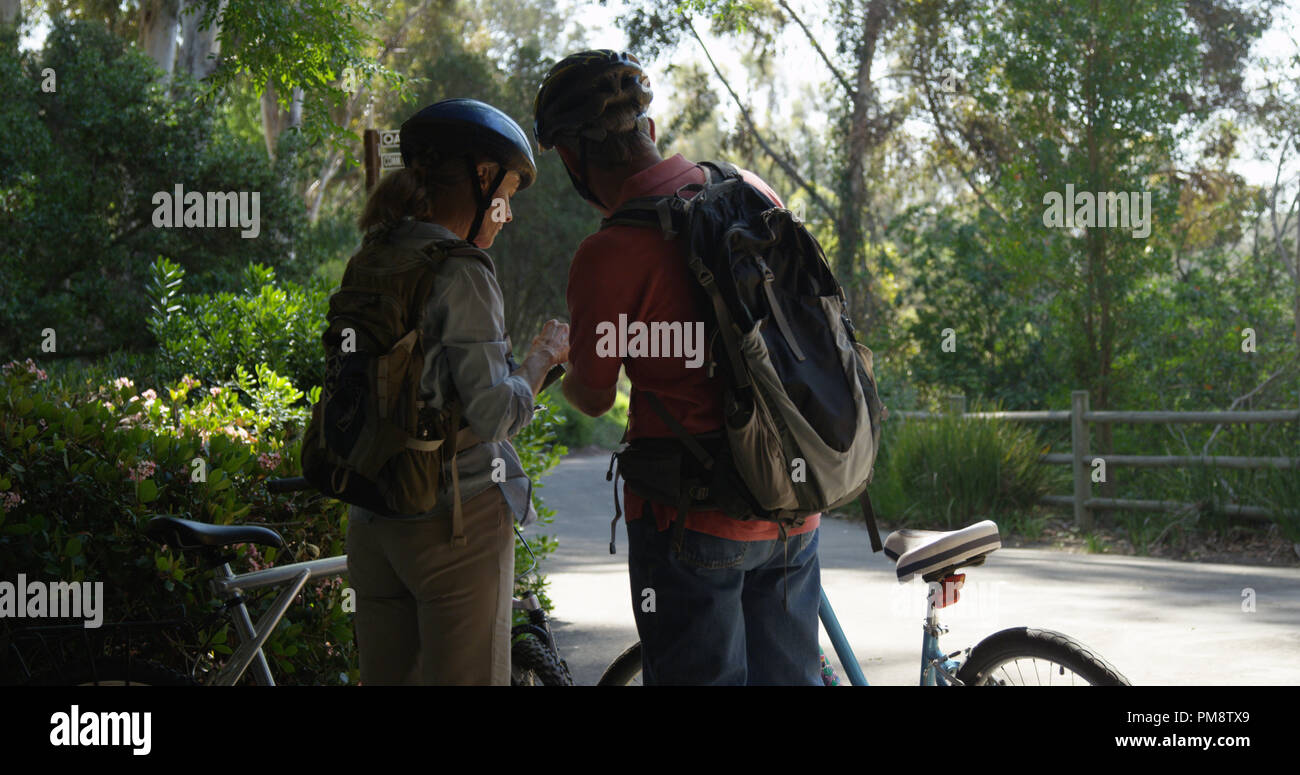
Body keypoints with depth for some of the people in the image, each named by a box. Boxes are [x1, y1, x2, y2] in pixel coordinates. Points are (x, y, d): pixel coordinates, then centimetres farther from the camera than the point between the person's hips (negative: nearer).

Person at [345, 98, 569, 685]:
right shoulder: (461, 274, -15)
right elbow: (494, 414, -18)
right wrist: (543, 356, -2)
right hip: (455, 519, -7)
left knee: (387, 677, 13)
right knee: (466, 677, 2)